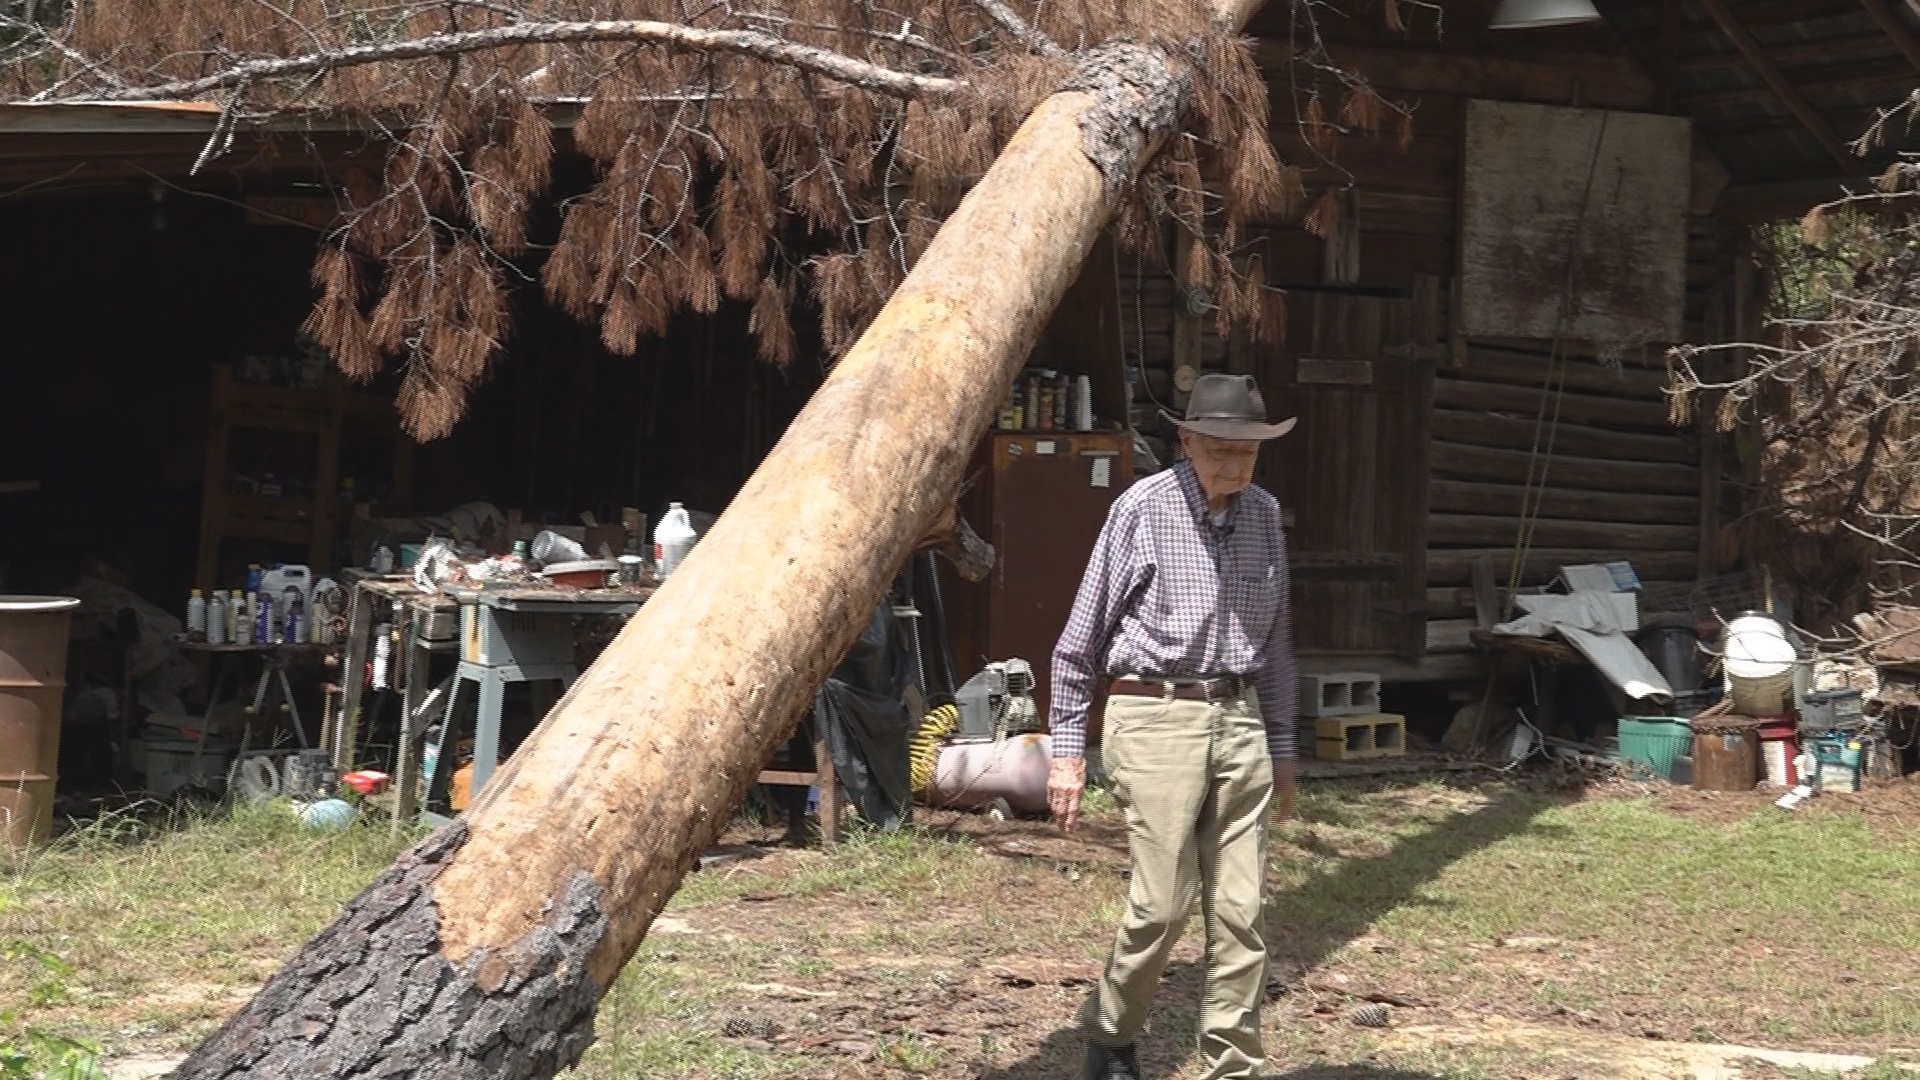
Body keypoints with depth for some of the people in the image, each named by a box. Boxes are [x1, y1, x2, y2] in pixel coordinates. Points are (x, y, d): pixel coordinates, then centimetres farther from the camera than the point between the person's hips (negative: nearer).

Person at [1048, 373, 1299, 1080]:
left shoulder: (1263, 516, 9)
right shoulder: (1143, 509, -7)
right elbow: (1082, 638, -3)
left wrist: (1282, 748, 18)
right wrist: (1066, 749, -5)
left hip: (1239, 722, 5)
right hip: (1157, 718, -5)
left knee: (1239, 913, 2)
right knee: (1162, 903, -6)